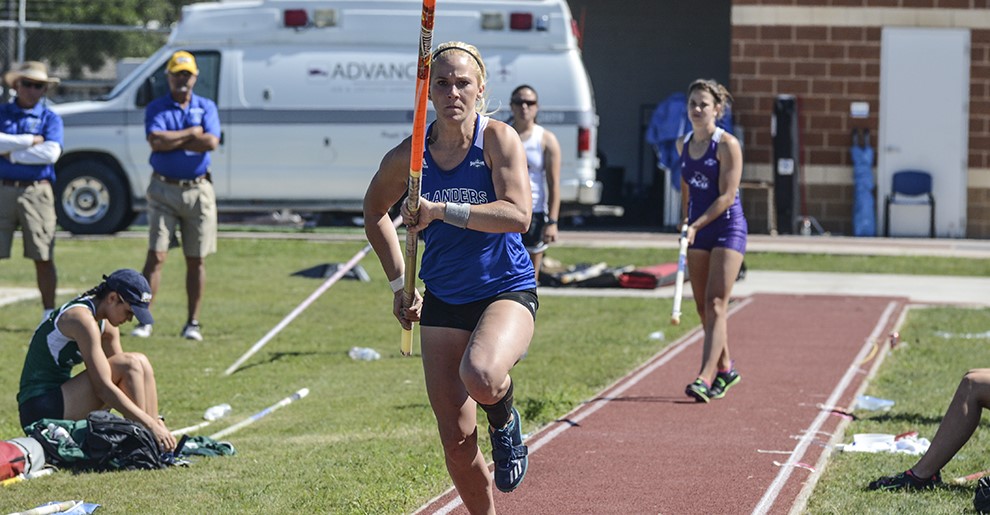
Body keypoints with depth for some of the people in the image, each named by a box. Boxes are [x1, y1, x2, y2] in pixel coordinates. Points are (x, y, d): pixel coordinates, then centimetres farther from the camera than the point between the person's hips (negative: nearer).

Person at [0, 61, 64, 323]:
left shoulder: (50, 119, 7)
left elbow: (51, 153, -11)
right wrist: (31, 141, -10)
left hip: (37, 192, -1)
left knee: (43, 257, 1)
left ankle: (49, 313, 10)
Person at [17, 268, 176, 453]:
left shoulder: (105, 325, 10)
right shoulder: (82, 319, -19)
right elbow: (102, 388, -24)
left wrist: (155, 420, 1)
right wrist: (149, 424, -24)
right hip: (39, 407, -10)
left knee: (142, 364, 5)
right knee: (131, 364, -19)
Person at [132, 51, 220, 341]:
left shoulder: (206, 107, 8)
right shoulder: (156, 109, 4)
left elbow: (211, 142, -9)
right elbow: (156, 141, -14)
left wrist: (172, 140, -9)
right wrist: (191, 133, -9)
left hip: (198, 190, 1)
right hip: (164, 189, -1)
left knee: (196, 260, 4)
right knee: (156, 255, -7)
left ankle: (192, 323, 12)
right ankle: (144, 320, -5)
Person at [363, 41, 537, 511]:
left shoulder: (498, 139, -11)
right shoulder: (409, 156, -3)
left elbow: (518, 215, -24)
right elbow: (375, 211, 16)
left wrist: (443, 211, -29)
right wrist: (399, 282, 11)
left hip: (507, 291, -4)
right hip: (442, 301, 4)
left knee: (480, 377, -35)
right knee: (456, 440, 1)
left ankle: (505, 421, 2)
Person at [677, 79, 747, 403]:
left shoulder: (727, 145, -11)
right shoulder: (683, 145, 9)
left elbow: (726, 196, -16)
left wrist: (696, 225, -23)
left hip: (727, 228, -7)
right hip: (697, 231, 7)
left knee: (715, 304, -13)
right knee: (703, 307, 9)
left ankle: (705, 377, -19)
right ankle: (725, 369, 25)